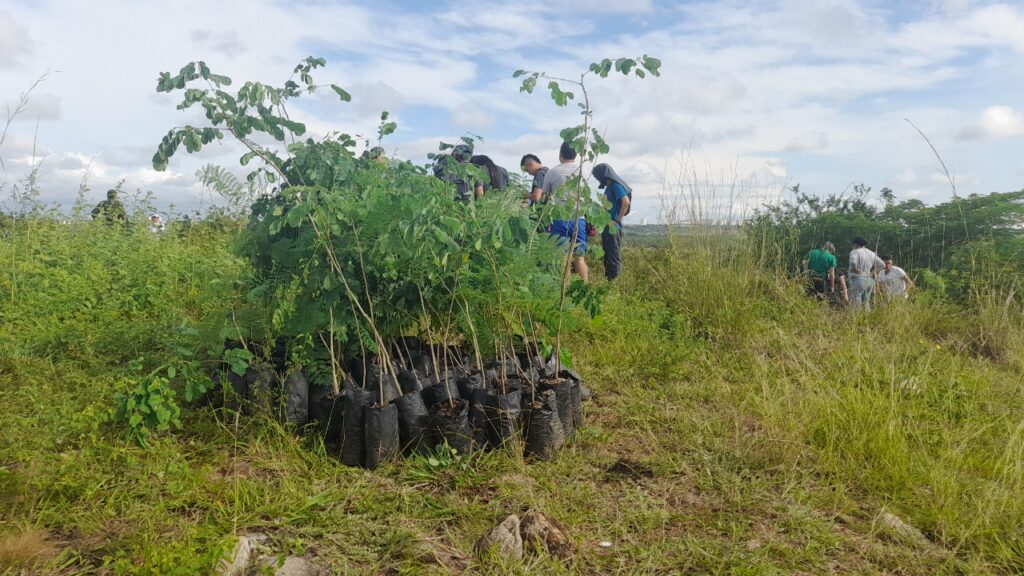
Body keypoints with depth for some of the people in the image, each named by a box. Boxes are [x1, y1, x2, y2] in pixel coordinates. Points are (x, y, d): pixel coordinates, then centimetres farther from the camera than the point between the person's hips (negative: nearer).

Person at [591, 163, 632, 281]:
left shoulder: (616, 186, -13)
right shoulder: (609, 187, 15)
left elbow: (626, 202, -25)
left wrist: (618, 220, -21)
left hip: (612, 226, -10)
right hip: (607, 226, 10)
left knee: (614, 254, -5)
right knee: (607, 253, 14)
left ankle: (614, 279, -1)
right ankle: (607, 277, 21)